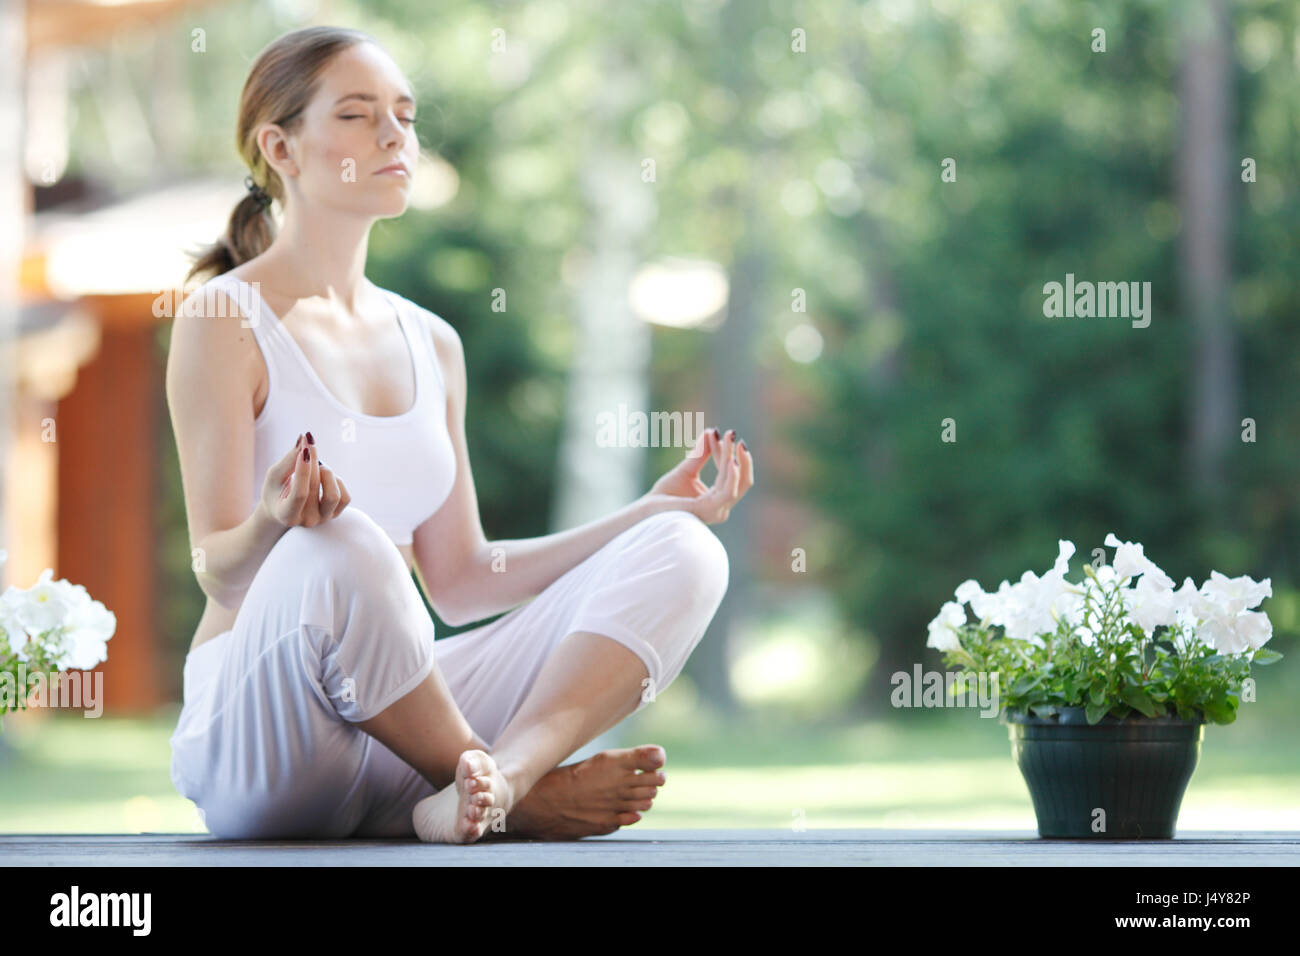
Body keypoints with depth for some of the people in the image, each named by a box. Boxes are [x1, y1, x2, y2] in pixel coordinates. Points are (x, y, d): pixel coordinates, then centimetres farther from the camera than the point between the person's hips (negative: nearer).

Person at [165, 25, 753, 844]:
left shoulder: (432, 345, 17)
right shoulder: (225, 322, -2)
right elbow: (218, 569, -9)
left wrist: (654, 512, 13)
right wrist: (274, 525, -33)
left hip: (403, 709, 7)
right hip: (260, 735, -6)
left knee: (685, 555, -9)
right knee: (338, 551, -39)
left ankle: (492, 780, -33)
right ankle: (521, 796, -18)